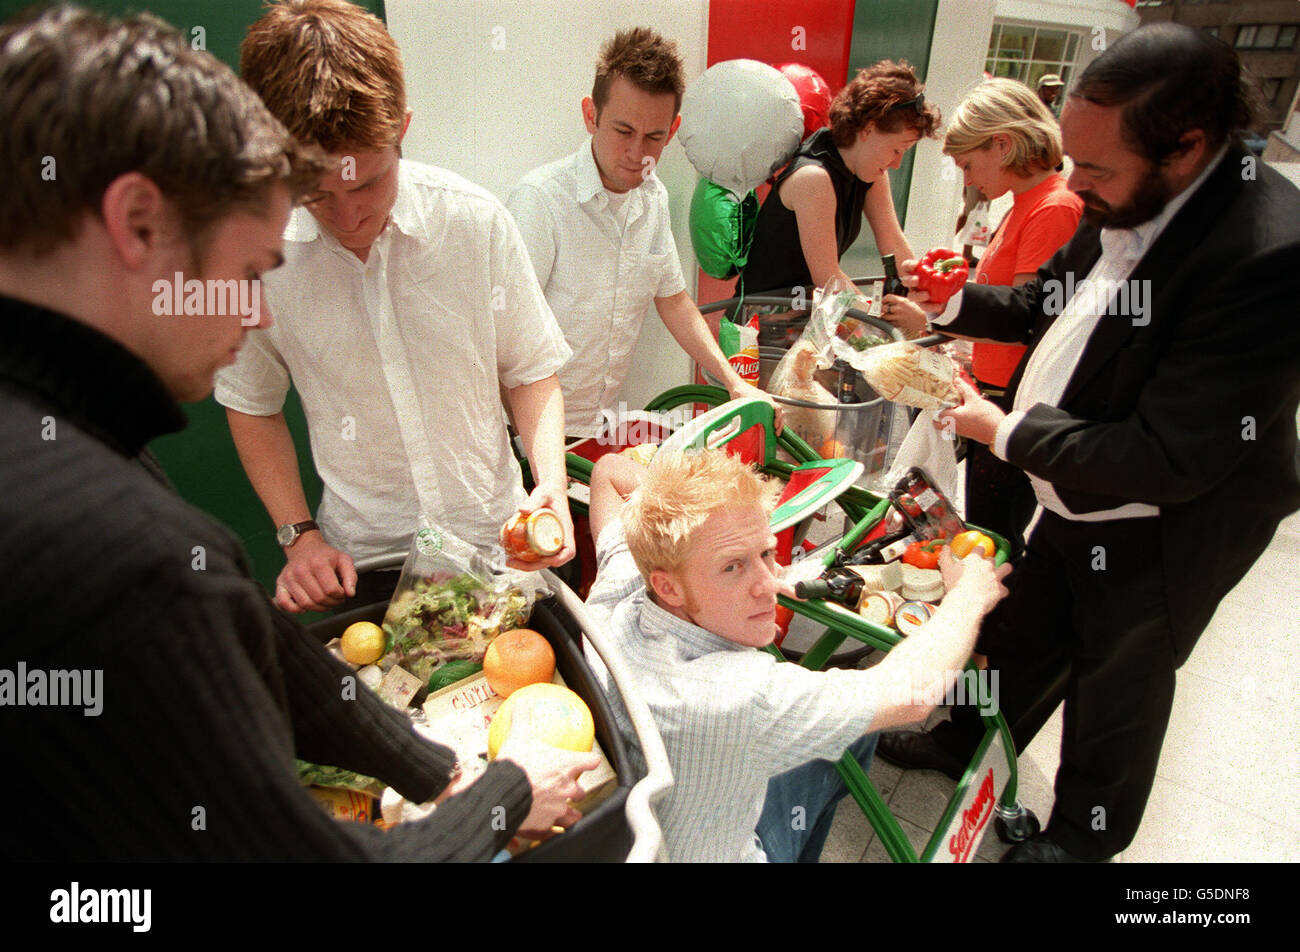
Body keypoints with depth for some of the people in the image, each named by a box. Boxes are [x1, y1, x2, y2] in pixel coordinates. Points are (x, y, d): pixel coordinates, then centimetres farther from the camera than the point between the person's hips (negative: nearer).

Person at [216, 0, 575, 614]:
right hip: (359, 561, 0)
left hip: (494, 538, 0)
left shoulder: (476, 221, -12)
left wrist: (551, 481, -16)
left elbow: (531, 372, -2)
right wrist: (298, 534, -2)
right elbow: (252, 405, 5)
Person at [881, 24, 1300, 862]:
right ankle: (972, 742, 55)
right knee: (1023, 639, 26)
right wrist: (954, 302, -3)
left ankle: (1086, 832, 48)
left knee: (1116, 685, 18)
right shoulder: (1123, 207, -8)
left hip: (1159, 535, -6)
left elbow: (1168, 462, -31)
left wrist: (1009, 432, -23)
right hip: (1078, 502, 7)